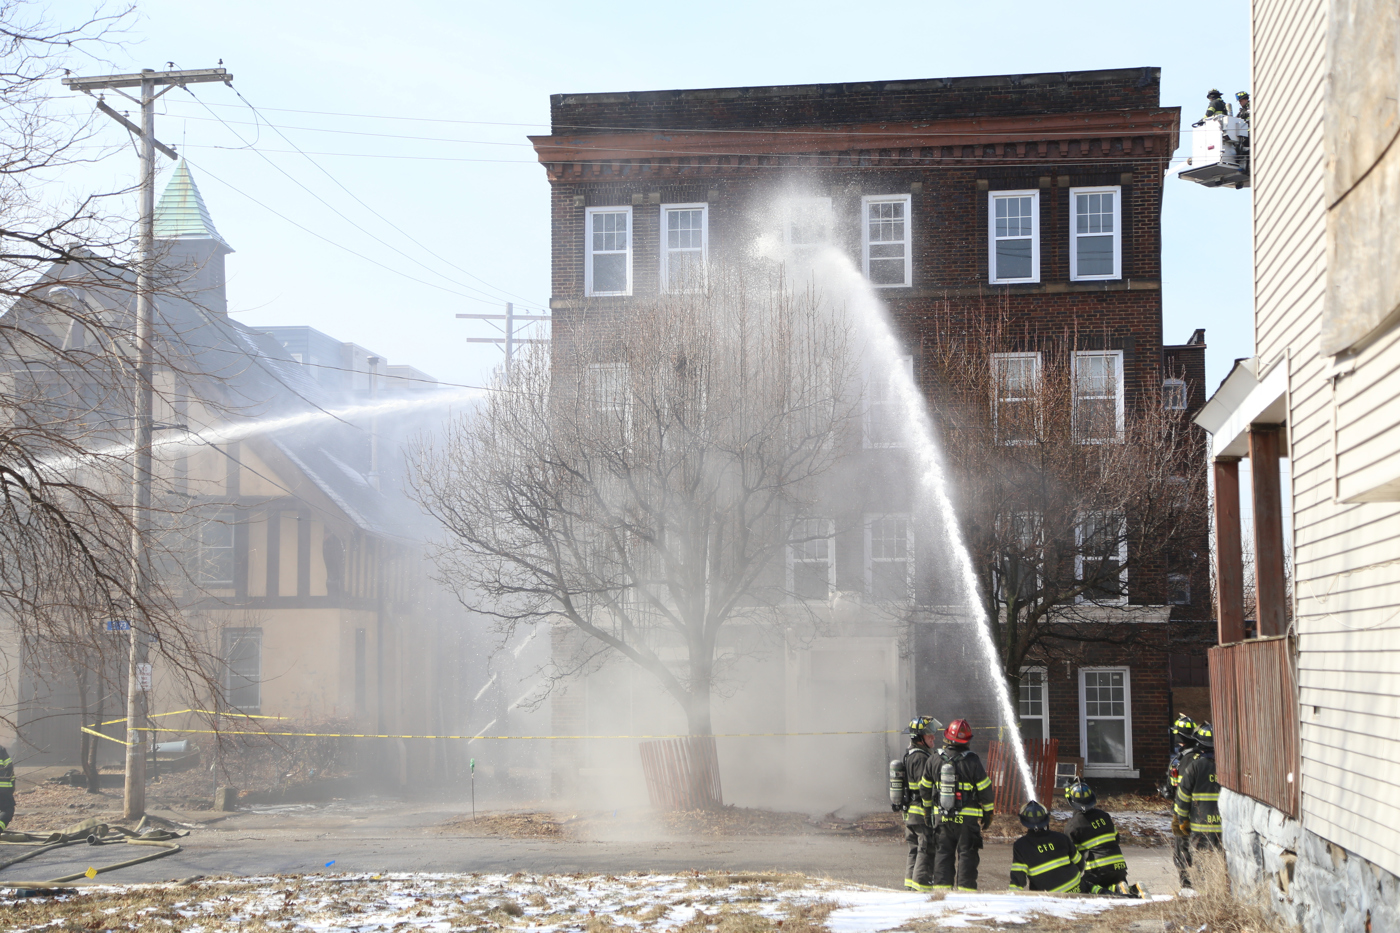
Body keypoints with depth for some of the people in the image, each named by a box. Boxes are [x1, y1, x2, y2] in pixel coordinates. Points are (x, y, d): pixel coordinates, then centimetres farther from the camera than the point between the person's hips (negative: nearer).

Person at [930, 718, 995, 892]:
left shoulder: (934, 760, 1)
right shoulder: (972, 761, -9)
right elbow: (985, 790, -4)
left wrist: (928, 809, 23)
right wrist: (988, 814, 8)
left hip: (941, 817, 3)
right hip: (967, 818, -3)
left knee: (943, 853, 10)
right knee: (966, 854, 3)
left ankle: (941, 887, 8)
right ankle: (965, 888, 1)